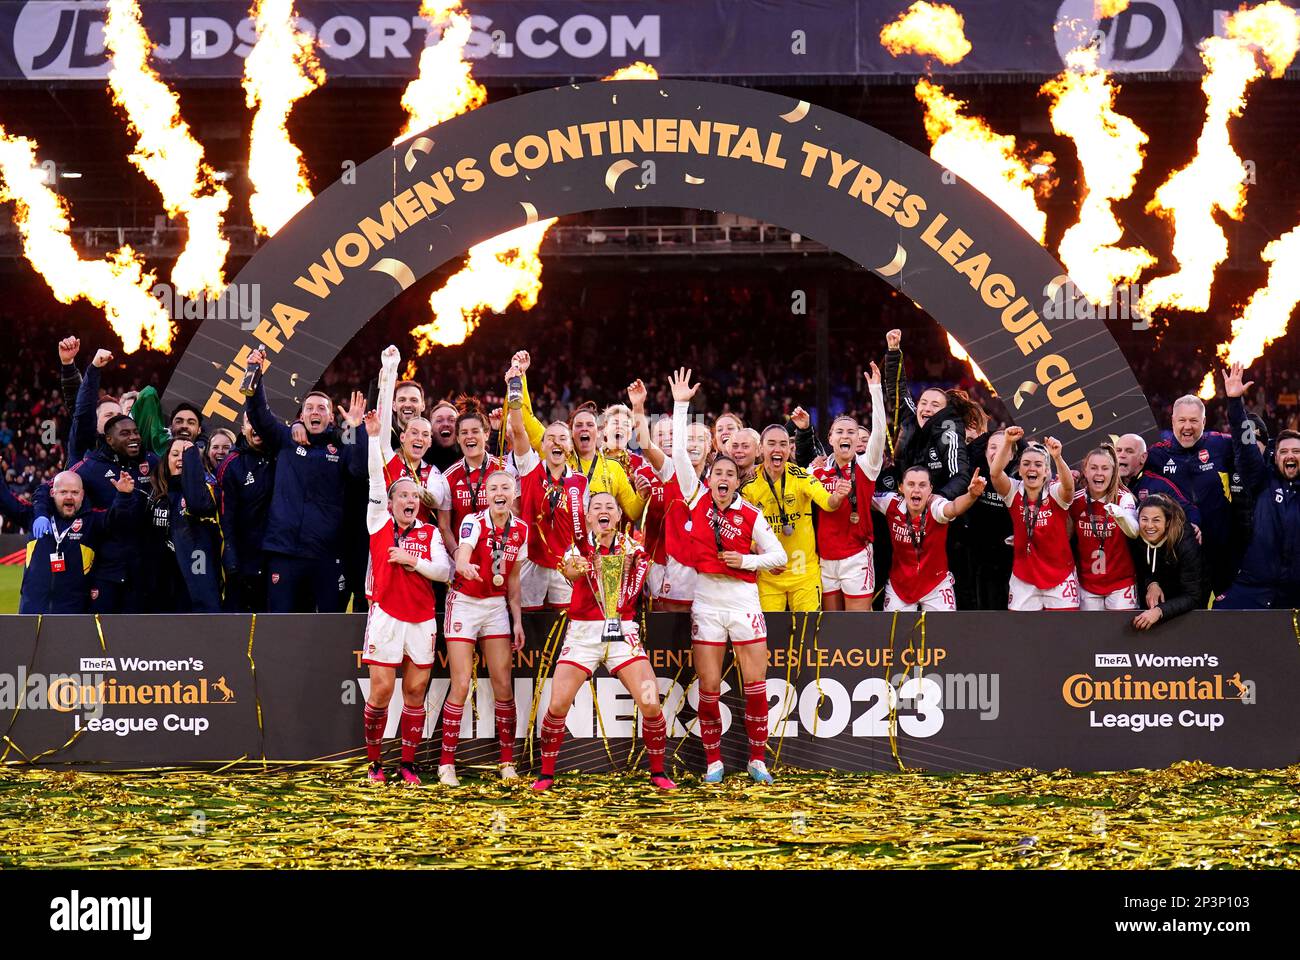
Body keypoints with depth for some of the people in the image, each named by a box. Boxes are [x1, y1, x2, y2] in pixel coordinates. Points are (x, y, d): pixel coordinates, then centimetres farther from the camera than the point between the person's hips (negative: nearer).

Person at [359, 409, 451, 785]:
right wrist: (374, 436, -7)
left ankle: (408, 763, 11)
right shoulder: (379, 524, 6)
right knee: (381, 689, -5)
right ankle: (374, 761, 7)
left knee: (416, 691, 3)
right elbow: (375, 478, -1)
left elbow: (444, 570, 1)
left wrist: (414, 560, -10)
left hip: (421, 619, 2)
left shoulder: (430, 532, 10)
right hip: (385, 616, -2)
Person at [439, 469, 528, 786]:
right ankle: (446, 764, -1)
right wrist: (466, 567, -58)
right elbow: (461, 559, -34)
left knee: (503, 684, 0)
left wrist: (517, 620, 8)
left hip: (497, 606, 4)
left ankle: (507, 761, 10)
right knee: (461, 685, -8)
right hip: (464, 604, -4)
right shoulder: (474, 522, -15)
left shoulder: (521, 530, 1)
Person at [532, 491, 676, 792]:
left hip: (622, 632, 1)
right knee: (557, 705, -8)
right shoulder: (580, 545, -3)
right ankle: (546, 773, 8)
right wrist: (574, 569, -48)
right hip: (582, 632, -1)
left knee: (650, 704, -8)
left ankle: (658, 772, 11)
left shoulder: (633, 548, 4)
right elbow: (571, 571, -25)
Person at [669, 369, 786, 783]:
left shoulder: (751, 515, 1)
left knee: (756, 684, -1)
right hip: (706, 600, 0)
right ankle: (713, 760, 11)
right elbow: (679, 453, -2)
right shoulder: (698, 498, 3)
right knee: (709, 689, 1)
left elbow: (779, 555, 6)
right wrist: (681, 405, -4)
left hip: (744, 598, 0)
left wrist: (746, 560, -10)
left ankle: (757, 758, 10)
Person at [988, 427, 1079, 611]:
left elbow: (1068, 486, -31)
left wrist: (1057, 457, -48)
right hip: (1024, 578, 2)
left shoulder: (1055, 494, -9)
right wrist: (1008, 443, -35)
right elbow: (995, 473, -21)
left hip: (1059, 577, -2)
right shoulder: (1014, 492, -4)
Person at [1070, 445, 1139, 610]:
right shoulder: (1075, 500, -3)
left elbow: (1134, 533, -29)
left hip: (1121, 582, -3)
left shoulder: (1124, 498, -11)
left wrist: (1120, 515, -46)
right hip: (1088, 583, 3)